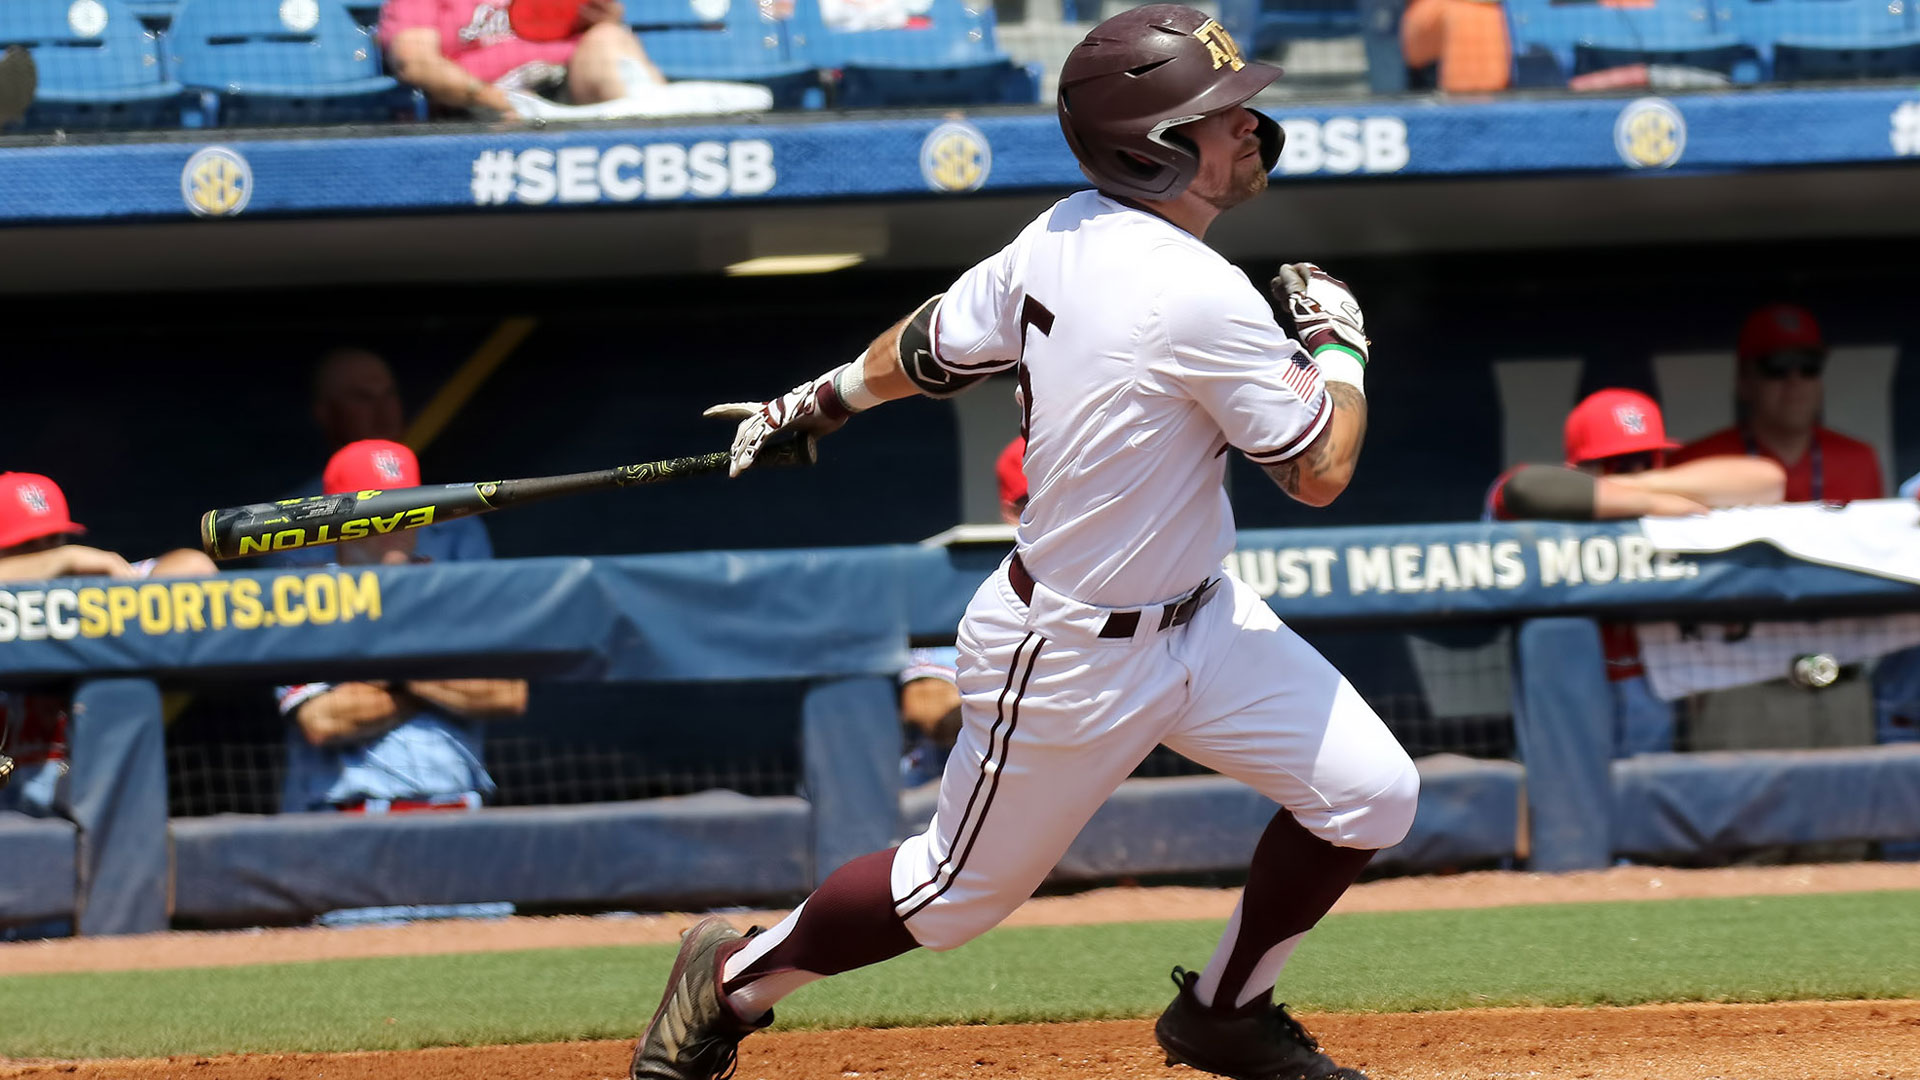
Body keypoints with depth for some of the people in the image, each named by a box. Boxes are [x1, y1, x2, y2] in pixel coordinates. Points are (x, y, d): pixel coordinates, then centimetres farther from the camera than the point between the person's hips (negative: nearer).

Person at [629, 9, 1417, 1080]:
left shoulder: (1065, 233, -4)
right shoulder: (1204, 300, -30)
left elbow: (928, 349, 9)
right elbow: (1320, 471, -21)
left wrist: (818, 401, 25)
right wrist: (1340, 343, -3)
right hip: (1072, 660, -9)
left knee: (1371, 793, 4)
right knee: (960, 894, 11)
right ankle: (734, 979, 33)